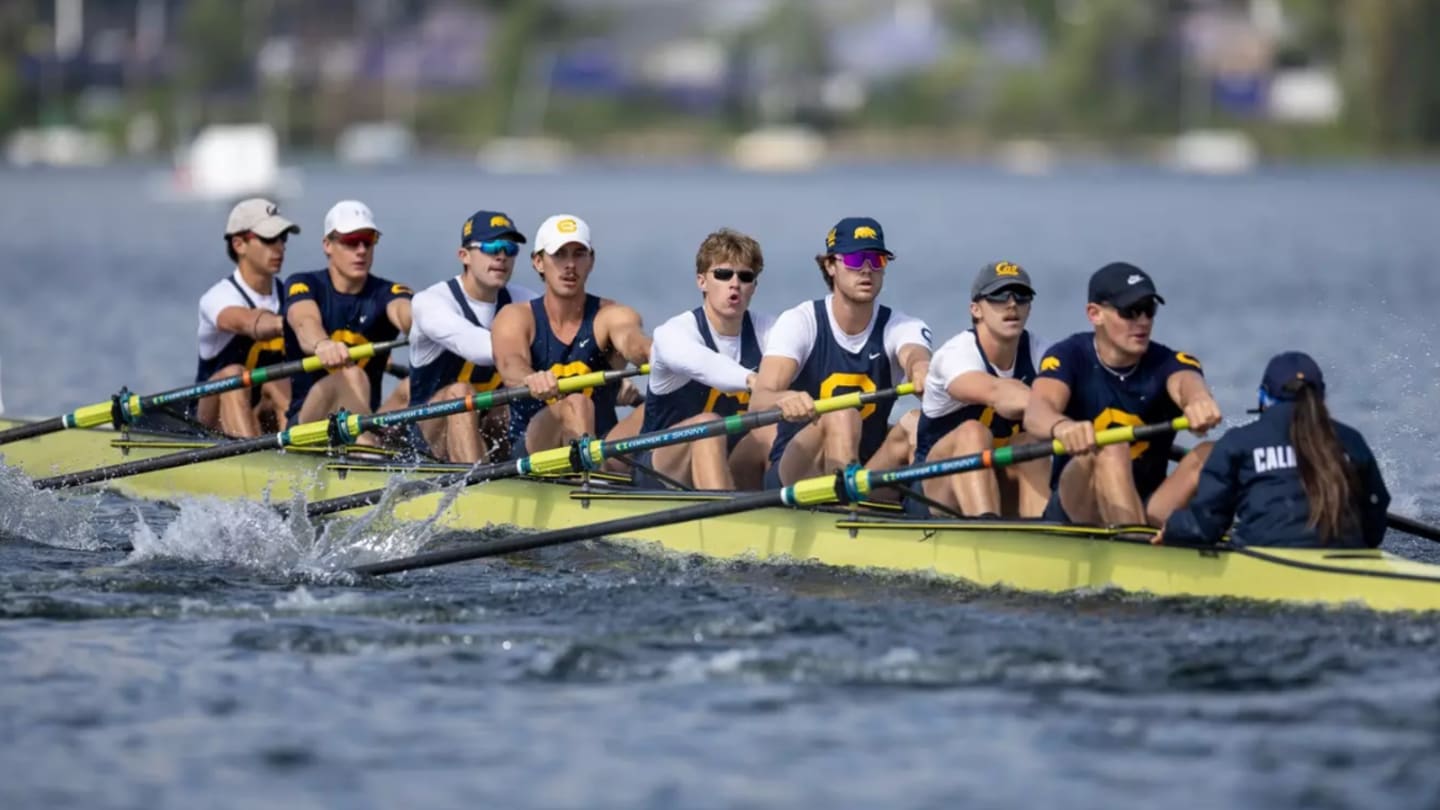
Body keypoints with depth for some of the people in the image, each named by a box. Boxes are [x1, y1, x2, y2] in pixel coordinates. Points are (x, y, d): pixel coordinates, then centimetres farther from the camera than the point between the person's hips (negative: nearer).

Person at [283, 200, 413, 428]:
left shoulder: (385, 293, 8)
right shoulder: (303, 285, 3)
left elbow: (402, 311, -18)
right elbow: (305, 321, -22)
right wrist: (321, 344, -47)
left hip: (366, 417, 4)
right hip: (306, 417, -4)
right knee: (351, 376, -33)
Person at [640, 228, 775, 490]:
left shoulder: (766, 332, 5)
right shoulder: (673, 333, -13)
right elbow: (703, 365, -37)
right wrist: (755, 382, -57)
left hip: (734, 472, 4)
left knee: (773, 430, -24)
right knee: (706, 424, -34)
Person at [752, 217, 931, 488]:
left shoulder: (901, 327, 1)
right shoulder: (799, 322, -6)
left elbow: (914, 356, -26)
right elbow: (758, 401, -22)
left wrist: (921, 370, -54)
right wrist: (784, 401, -49)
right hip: (792, 474, -3)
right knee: (840, 417, -33)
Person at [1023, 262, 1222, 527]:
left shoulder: (1167, 363, 3)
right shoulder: (1069, 356, -2)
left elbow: (1186, 381, -23)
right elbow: (1036, 413, -23)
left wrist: (1198, 400, -51)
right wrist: (1062, 426, -49)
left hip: (1146, 512, 3)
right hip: (1076, 509, -3)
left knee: (1211, 454, -21)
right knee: (1109, 449, -32)